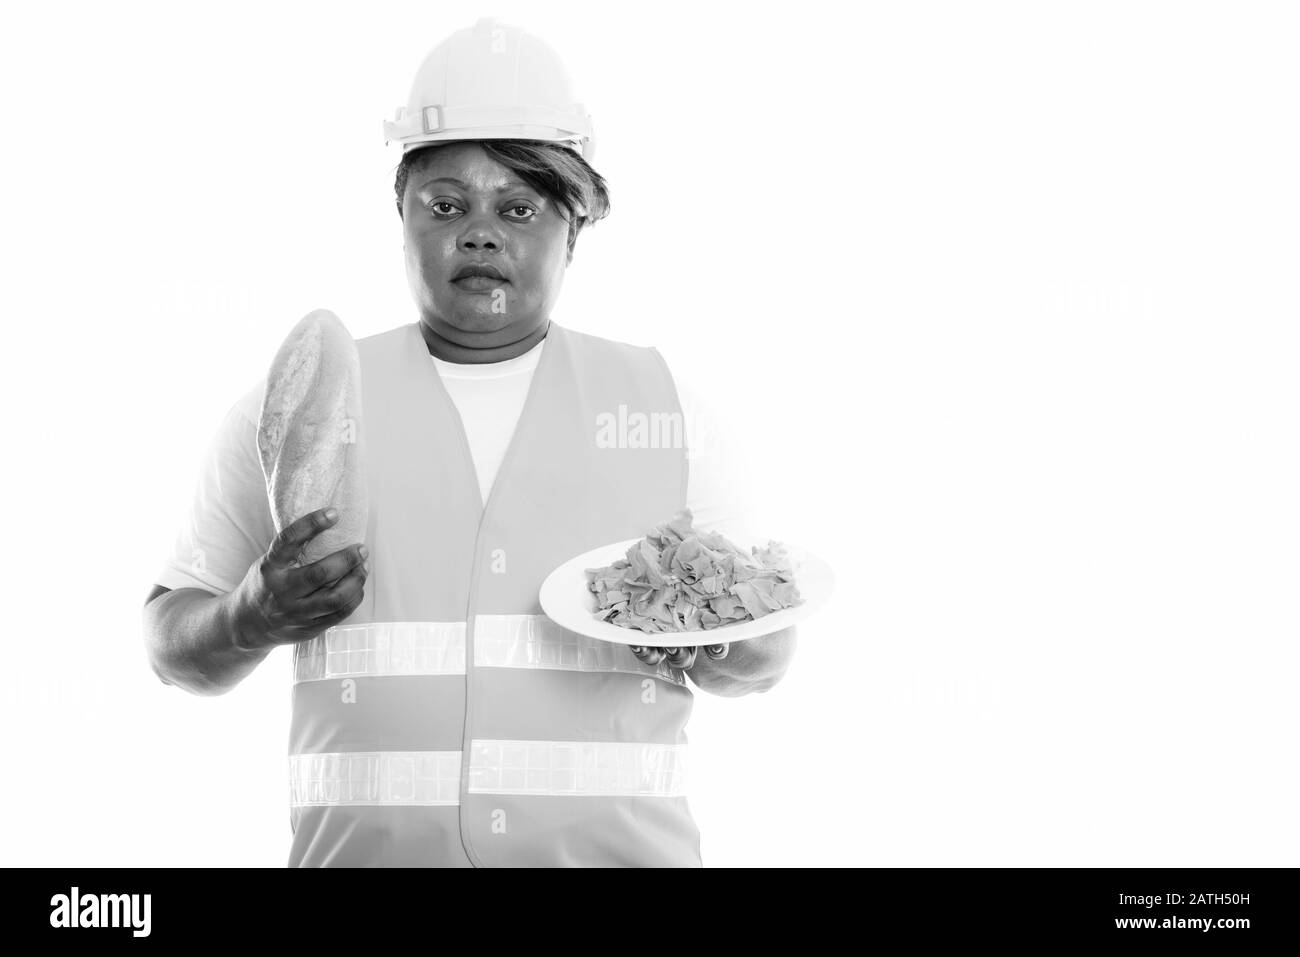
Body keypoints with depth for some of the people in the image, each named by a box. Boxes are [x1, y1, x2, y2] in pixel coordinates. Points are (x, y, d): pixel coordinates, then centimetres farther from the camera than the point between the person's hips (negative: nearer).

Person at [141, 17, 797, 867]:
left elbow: (766, 654, 12)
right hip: (366, 850, -1)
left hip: (624, 847, 2)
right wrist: (249, 620, -11)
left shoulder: (667, 403, 9)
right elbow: (171, 643, 10)